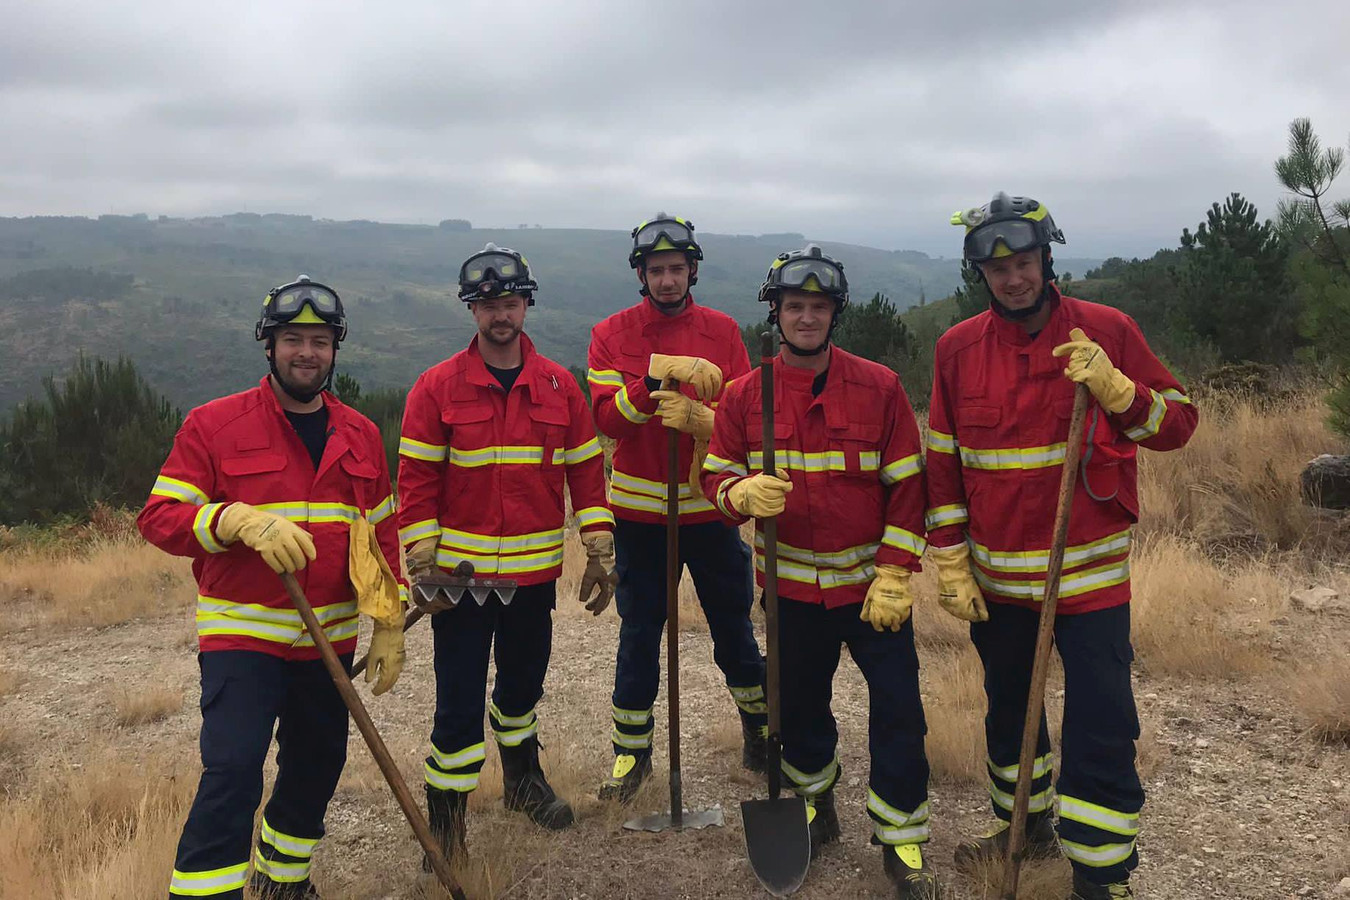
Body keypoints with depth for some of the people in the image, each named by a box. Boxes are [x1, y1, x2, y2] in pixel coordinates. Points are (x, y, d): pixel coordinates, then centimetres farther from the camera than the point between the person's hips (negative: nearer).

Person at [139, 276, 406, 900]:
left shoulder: (360, 435, 8)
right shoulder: (213, 424, -4)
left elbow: (381, 535, 13)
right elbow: (159, 517, -7)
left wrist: (390, 627, 9)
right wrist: (241, 520, -25)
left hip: (330, 638, 5)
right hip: (242, 634, -4)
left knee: (317, 764, 16)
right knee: (232, 771, -15)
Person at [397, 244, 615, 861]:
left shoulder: (559, 386, 3)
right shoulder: (437, 387, -5)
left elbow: (587, 472, 6)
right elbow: (416, 481, -5)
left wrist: (600, 553, 4)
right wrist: (422, 568, -8)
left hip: (536, 573, 3)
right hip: (462, 572, -3)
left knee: (523, 683, 20)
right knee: (460, 704, 0)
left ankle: (522, 779, 45)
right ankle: (445, 827, 16)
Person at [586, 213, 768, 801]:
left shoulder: (722, 332, 2)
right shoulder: (612, 334, 0)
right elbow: (607, 416, -13)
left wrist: (695, 416, -22)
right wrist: (659, 376, -27)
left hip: (710, 507, 1)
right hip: (639, 510, 0)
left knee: (732, 624, 10)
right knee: (639, 631, 8)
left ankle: (759, 725, 32)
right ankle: (631, 751, 23)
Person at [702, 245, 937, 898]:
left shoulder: (879, 388, -7)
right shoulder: (744, 396, -3)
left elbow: (908, 486, -5)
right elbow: (717, 477, 2)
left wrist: (895, 576, -9)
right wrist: (745, 494, -22)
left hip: (871, 581, -1)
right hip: (791, 583, 2)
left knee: (898, 707, -1)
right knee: (800, 703, 15)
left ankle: (901, 840, 16)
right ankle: (815, 805, 39)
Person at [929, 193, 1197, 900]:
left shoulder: (1107, 331, -7)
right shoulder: (959, 347, -1)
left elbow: (1177, 424, -5)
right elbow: (943, 463, 3)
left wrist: (1114, 388, -24)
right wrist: (950, 564, 1)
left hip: (1089, 570, -3)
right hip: (996, 574, 3)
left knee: (1100, 728, -2)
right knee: (1008, 708, 20)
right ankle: (1026, 823, 44)